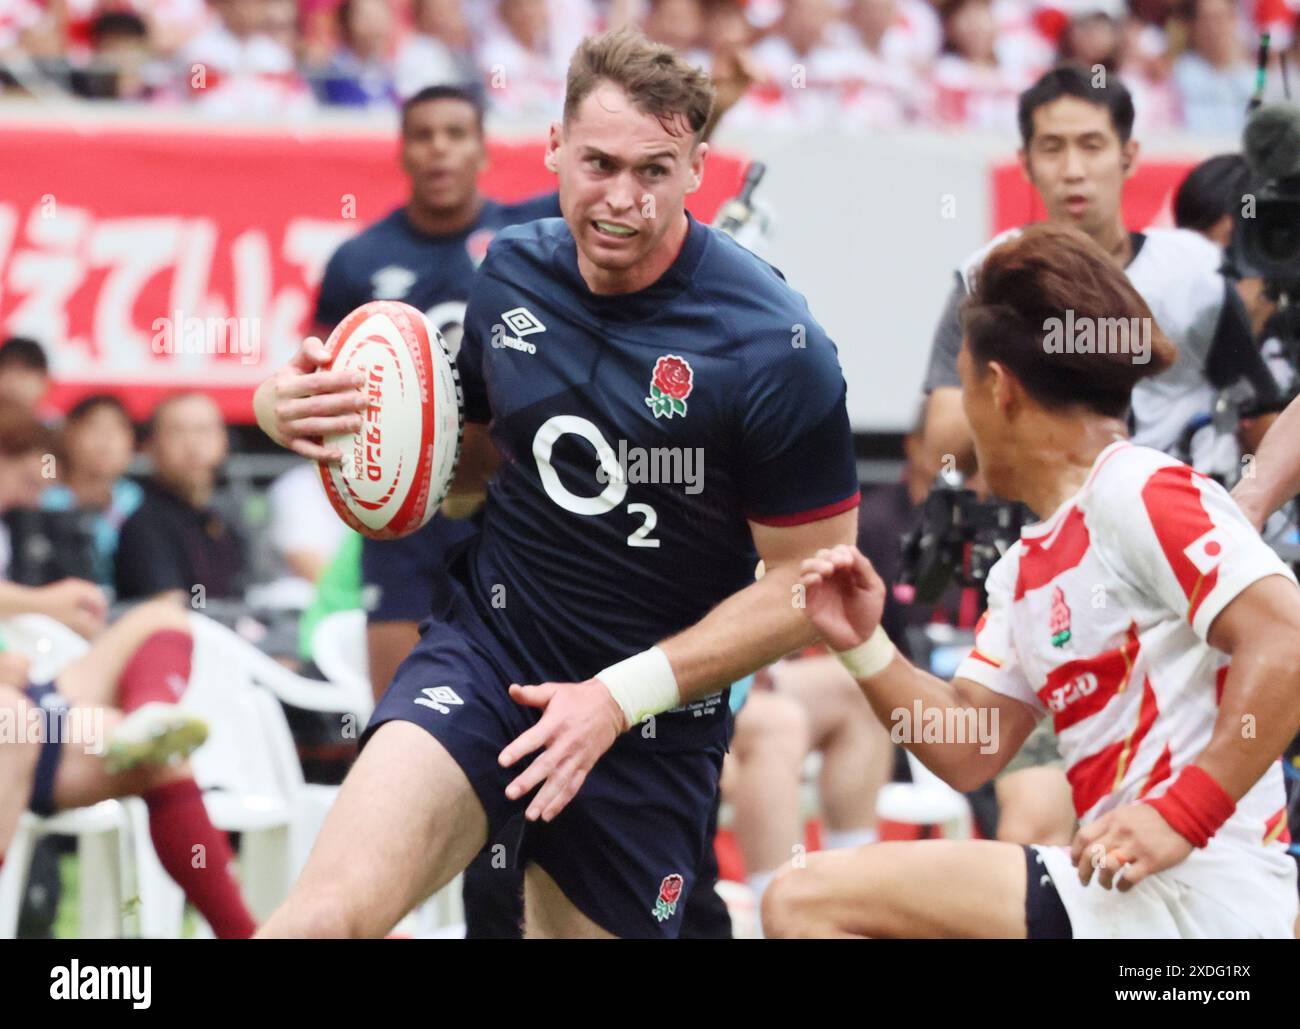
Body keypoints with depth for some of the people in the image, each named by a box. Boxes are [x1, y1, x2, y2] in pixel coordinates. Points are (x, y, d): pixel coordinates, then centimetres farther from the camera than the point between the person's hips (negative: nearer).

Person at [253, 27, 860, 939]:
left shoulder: (774, 346, -16)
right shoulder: (513, 271, 0)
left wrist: (624, 694, -16)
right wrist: (297, 409, -2)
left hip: (654, 720, -2)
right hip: (487, 649, 2)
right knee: (337, 908, -24)